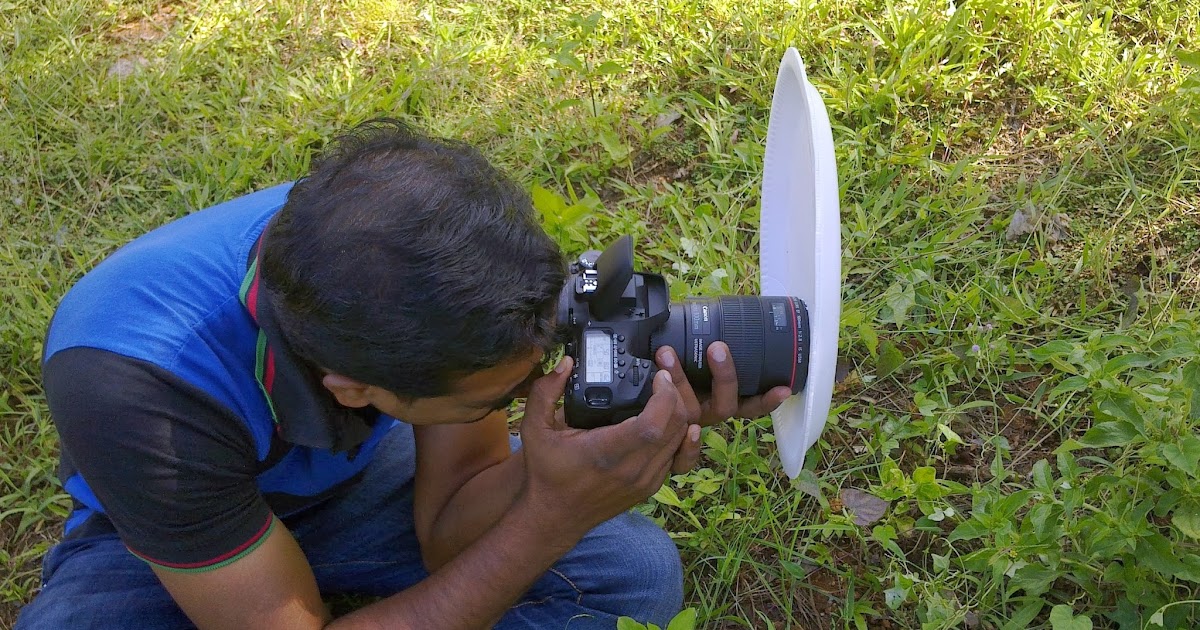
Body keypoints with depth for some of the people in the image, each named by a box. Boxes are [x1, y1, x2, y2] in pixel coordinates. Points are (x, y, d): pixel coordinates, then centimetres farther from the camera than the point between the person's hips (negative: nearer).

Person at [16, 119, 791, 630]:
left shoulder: (437, 262, -30)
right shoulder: (139, 388, -42)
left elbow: (446, 530, -20)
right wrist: (550, 521, -44)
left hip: (358, 469, 3)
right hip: (163, 525, -2)